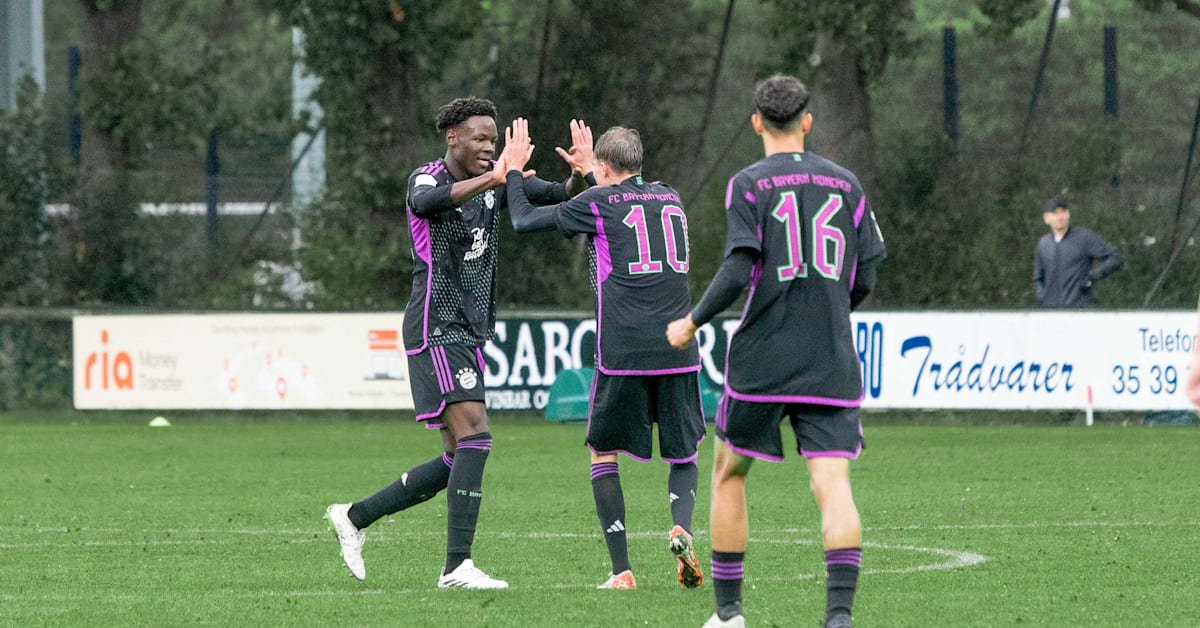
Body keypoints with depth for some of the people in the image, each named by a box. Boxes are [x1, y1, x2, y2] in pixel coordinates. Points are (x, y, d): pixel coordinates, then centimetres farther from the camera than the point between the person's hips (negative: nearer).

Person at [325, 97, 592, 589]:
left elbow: (560, 200, 9)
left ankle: (355, 517, 22)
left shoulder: (497, 182, 11)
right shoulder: (426, 179, -10)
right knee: (475, 436, -20)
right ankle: (456, 566, -22)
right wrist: (491, 179, -49)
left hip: (471, 334, 8)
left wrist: (579, 176, -14)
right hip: (437, 330, -8)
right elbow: (429, 201, -35)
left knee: (457, 461, 9)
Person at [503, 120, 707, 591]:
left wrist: (513, 169, 24)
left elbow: (524, 220, 9)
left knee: (604, 454, 12)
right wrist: (588, 168, 51)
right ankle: (681, 528, -15)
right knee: (684, 456, 17)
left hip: (621, 353, -3)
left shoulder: (598, 202, 1)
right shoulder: (670, 198, 16)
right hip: (678, 353, 3)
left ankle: (622, 570, 1)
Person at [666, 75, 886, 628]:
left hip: (761, 362, -2)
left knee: (728, 474, 16)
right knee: (832, 484, -6)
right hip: (831, 366, 2)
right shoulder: (845, 185, 8)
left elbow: (737, 271, -13)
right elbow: (864, 279, 9)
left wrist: (691, 324, 1)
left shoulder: (749, 186, -3)